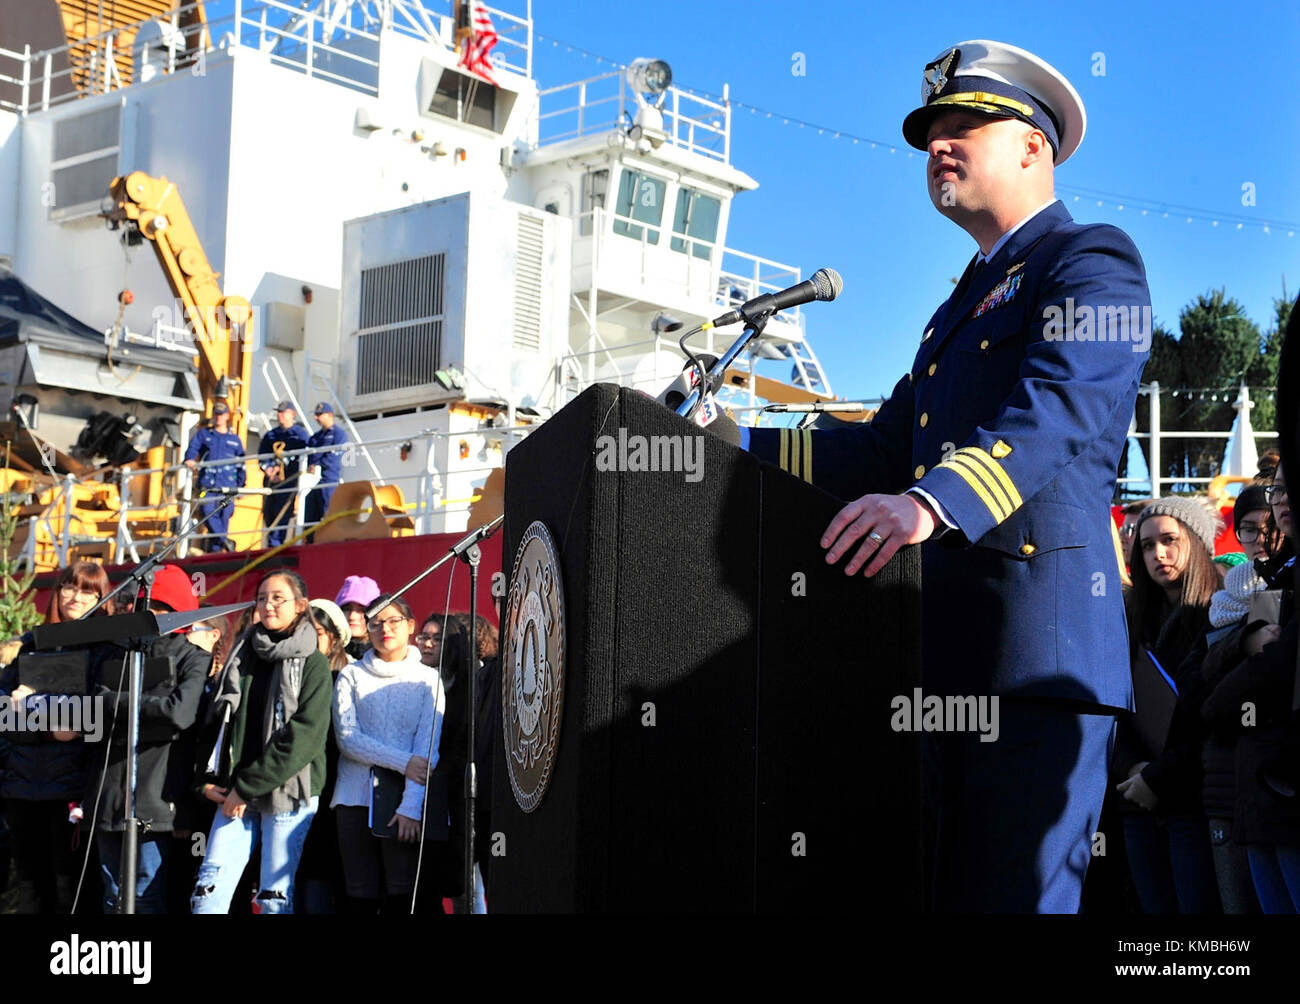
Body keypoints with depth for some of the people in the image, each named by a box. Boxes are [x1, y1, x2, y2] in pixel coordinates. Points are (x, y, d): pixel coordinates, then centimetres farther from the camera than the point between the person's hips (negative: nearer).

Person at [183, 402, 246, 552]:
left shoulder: (235, 440, 19)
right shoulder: (203, 434, 18)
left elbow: (241, 465, 17)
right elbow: (193, 449, 2)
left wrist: (241, 486, 8)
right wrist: (190, 460, -21)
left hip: (227, 485, 0)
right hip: (207, 483, 0)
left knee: (223, 516, -6)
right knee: (207, 511, -19)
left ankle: (216, 548, 0)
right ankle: (224, 540, -13)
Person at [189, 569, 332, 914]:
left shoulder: (313, 665, -3)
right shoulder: (244, 656, 13)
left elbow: (302, 737, -12)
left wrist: (246, 787, -13)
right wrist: (206, 780, 0)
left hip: (288, 794, -4)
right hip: (235, 795, 4)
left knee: (275, 897, -2)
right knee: (209, 889, -4)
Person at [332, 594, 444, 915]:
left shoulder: (427, 680, 6)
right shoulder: (351, 676, 8)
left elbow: (429, 746, -2)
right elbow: (347, 737, -3)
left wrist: (411, 806, -14)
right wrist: (403, 762, -14)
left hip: (406, 803, -1)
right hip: (356, 799, 1)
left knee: (401, 893, -5)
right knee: (360, 894, 1)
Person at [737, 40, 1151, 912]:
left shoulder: (1094, 261, 0)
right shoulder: (967, 303, 29)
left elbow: (1056, 412, -19)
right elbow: (888, 452, 23)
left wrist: (930, 503, -35)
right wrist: (744, 446, 13)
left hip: (1037, 638, -9)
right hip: (944, 644, 9)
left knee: (1014, 889, -12)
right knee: (934, 885, 9)